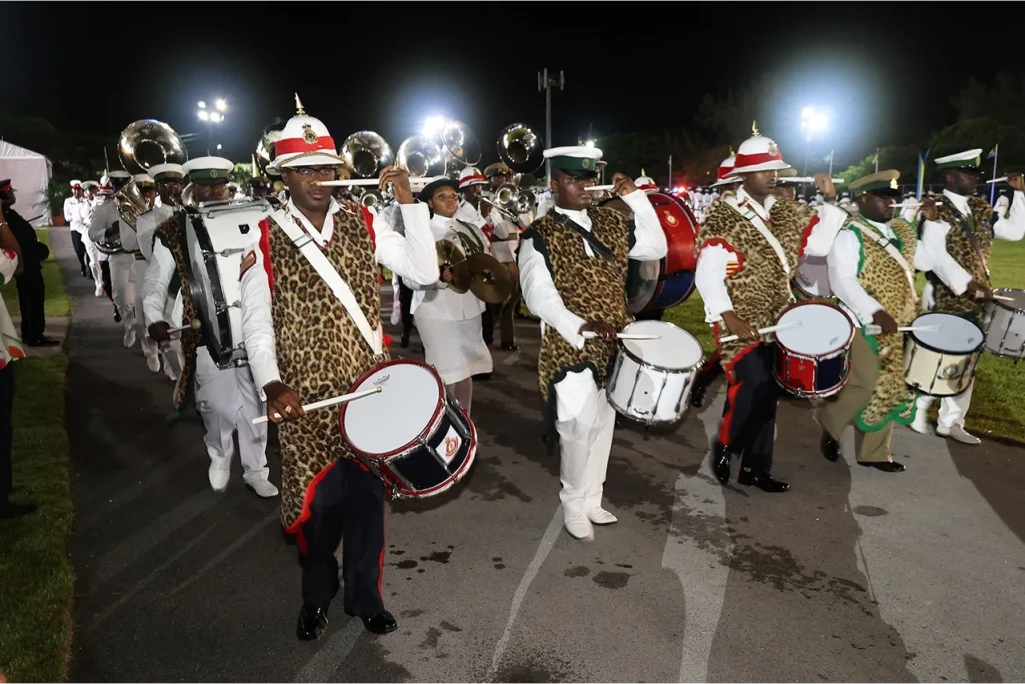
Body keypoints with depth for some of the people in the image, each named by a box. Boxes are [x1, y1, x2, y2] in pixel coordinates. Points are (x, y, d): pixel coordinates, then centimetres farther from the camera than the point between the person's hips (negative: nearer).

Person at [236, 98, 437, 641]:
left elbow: (424, 272, -6)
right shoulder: (264, 240, -3)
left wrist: (409, 203, -12)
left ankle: (364, 595, 33)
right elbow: (255, 322, -6)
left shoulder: (364, 223, 2)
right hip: (305, 393, -1)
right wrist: (272, 385, -21)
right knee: (315, 498, 9)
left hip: (367, 386, 2)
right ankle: (317, 596, 35)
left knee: (366, 492, 12)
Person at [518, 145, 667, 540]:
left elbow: (656, 248, 10)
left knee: (603, 424, 14)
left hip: (613, 344, 6)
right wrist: (581, 326, -31)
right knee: (579, 428, -3)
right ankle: (574, 506, 18)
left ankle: (592, 501, 30)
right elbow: (538, 295, -18)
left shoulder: (610, 222, 9)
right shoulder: (539, 236, -10)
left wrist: (636, 197, 2)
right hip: (570, 347, -6)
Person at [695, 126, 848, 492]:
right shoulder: (723, 217, -11)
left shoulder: (786, 211, 9)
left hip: (775, 319, 7)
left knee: (768, 392, 10)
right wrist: (728, 316, -26)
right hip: (740, 320, -7)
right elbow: (707, 274, -18)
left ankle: (755, 467, 21)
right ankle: (723, 446, 11)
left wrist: (830, 200, -2)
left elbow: (821, 243, 2)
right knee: (752, 386, -16)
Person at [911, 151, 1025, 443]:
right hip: (946, 300, -8)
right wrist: (966, 283, -31)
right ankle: (917, 410, 22)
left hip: (976, 301, 8)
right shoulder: (937, 208, -13)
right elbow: (934, 252, -25)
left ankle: (951, 421, 24)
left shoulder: (980, 208, 12)